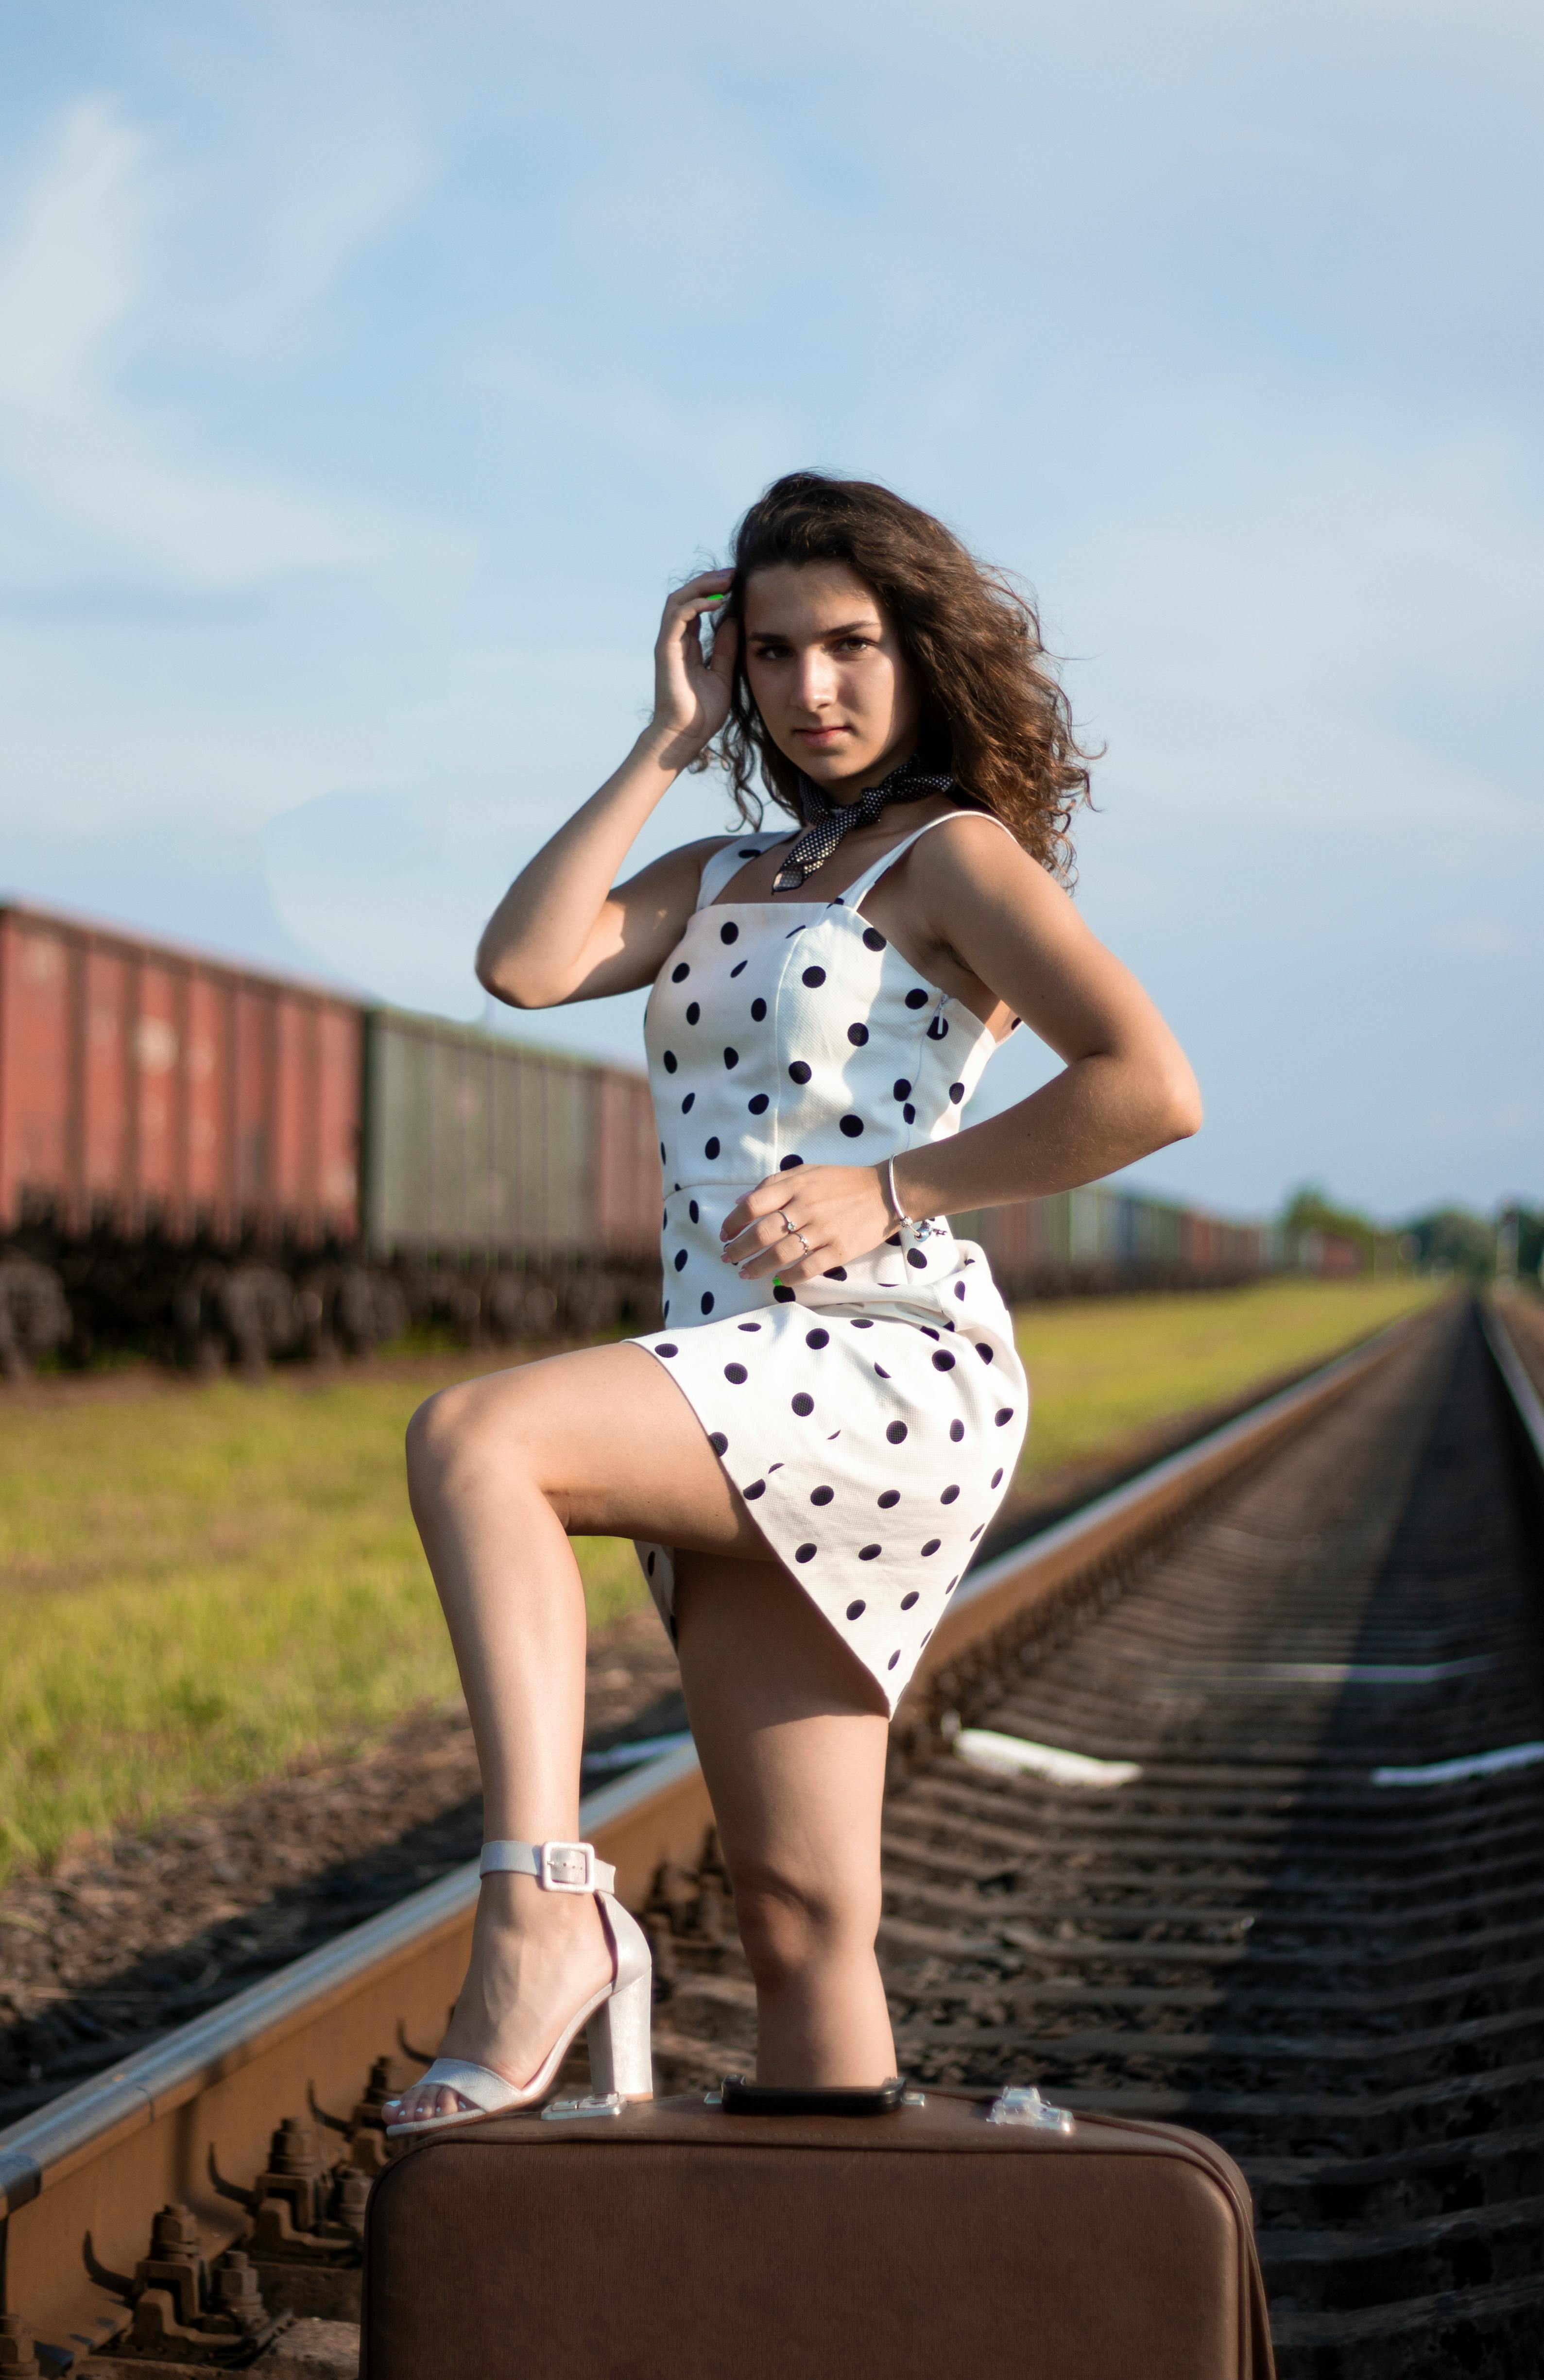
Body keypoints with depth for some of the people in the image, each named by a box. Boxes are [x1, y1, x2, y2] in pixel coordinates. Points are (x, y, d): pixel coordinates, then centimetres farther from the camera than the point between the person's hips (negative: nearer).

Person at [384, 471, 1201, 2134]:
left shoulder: (956, 856, 2)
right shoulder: (723, 878, 23)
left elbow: (1153, 1090, -12)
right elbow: (521, 964, 3)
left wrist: (889, 1192, -13)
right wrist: (668, 745, 8)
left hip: (887, 1369, -7)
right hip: (749, 1408, 7)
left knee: (470, 1439, -27)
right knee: (799, 1920, 3)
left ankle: (538, 1913, -33)